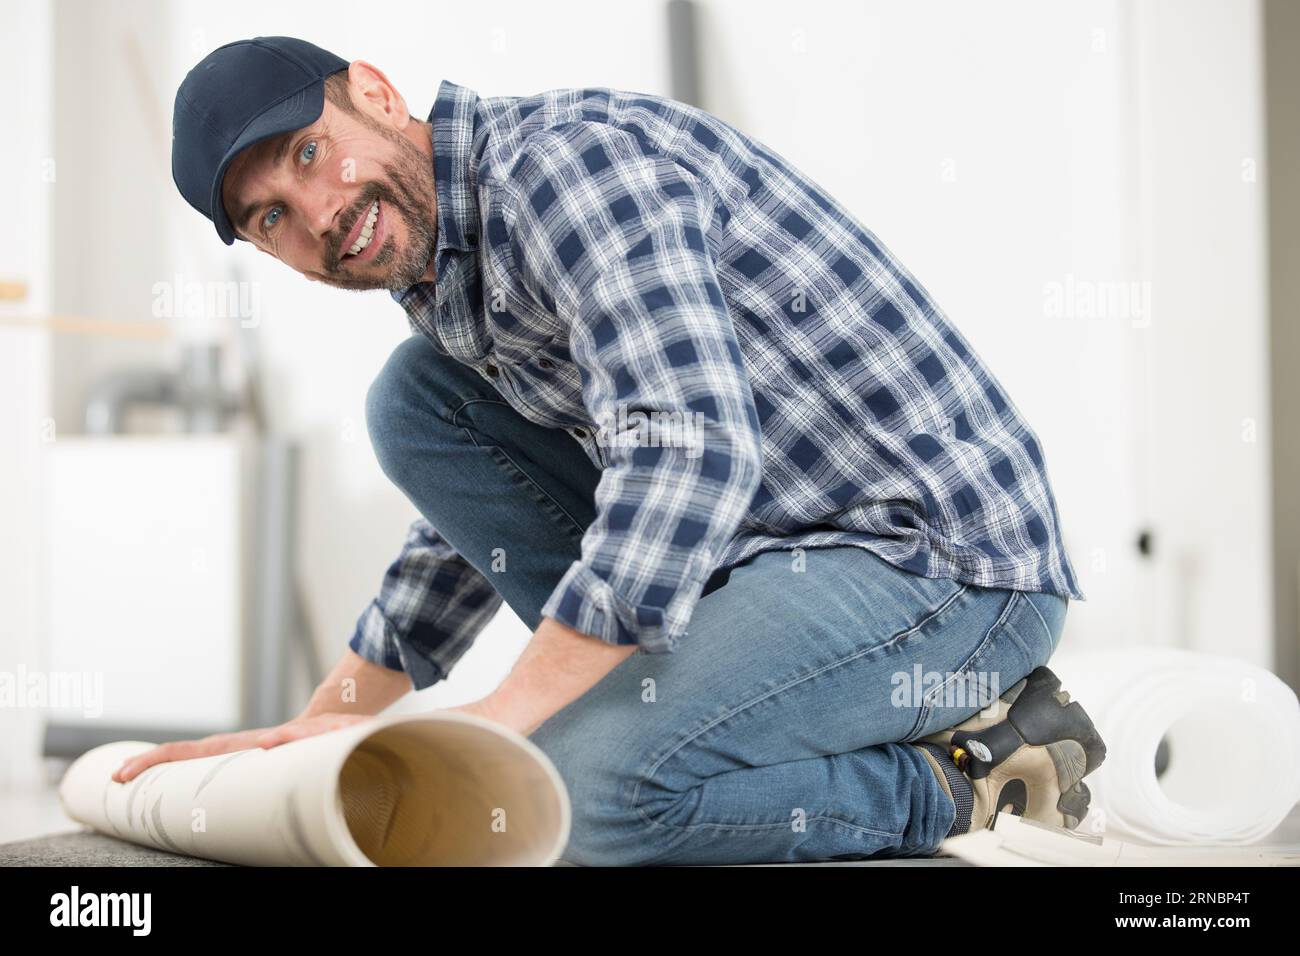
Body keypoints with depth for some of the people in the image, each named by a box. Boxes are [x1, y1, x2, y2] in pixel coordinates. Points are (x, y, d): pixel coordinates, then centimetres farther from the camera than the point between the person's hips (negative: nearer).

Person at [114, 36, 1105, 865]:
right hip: (762, 546, 10)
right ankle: (661, 691, 3)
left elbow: (691, 452, -30)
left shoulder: (563, 157, -17)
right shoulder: (442, 278, 14)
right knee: (419, 399, 5)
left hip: (944, 561, -10)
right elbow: (468, 530, 27)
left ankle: (968, 779, -8)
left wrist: (504, 715, -27)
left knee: (584, 788, -30)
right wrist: (312, 727, 21)